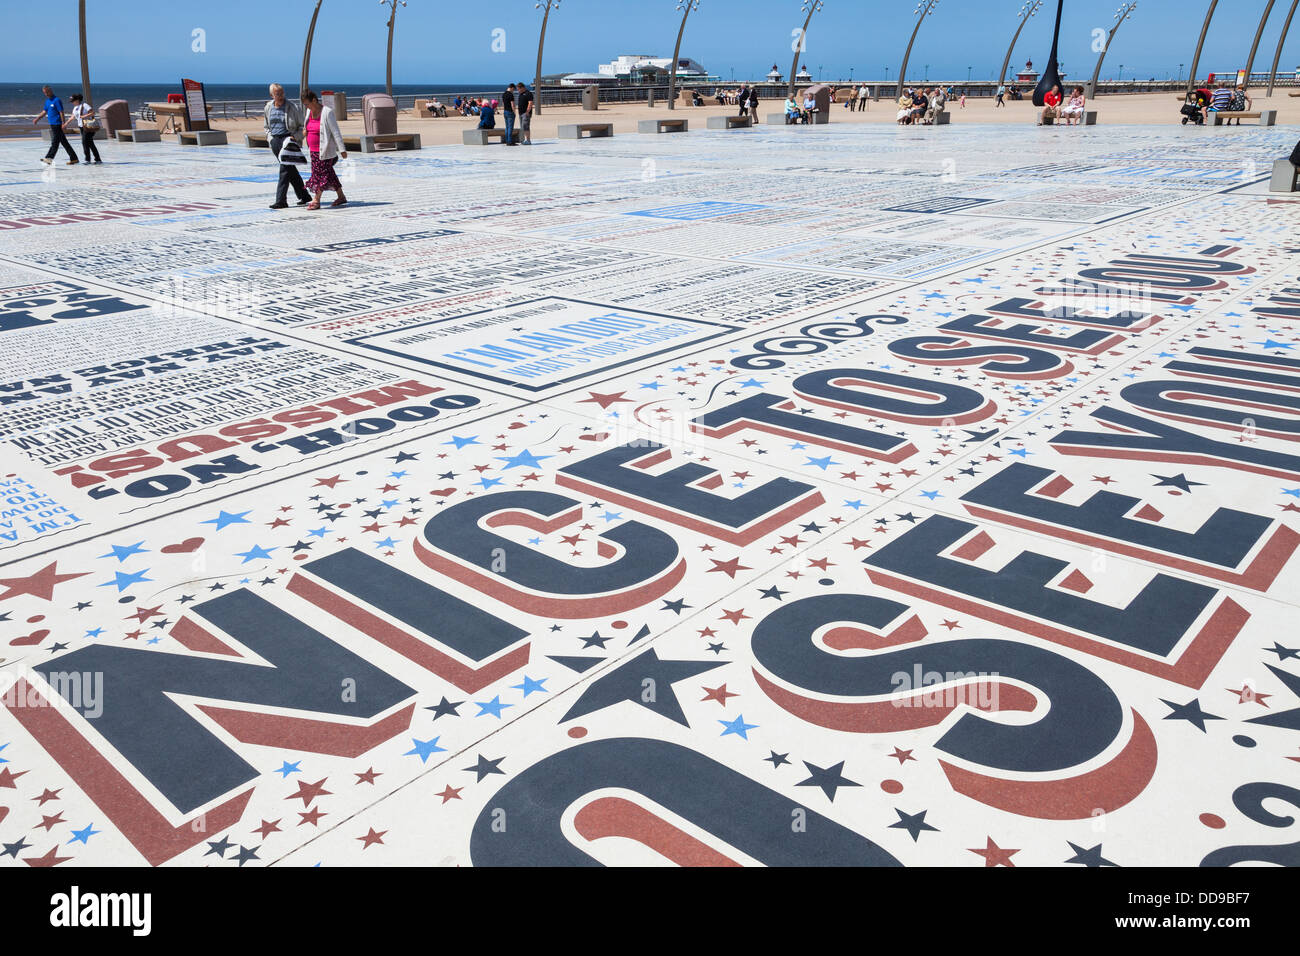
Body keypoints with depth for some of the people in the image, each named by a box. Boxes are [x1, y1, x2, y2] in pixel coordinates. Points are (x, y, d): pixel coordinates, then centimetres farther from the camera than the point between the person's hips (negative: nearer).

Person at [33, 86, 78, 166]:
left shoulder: (56, 100, -10)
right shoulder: (47, 101, 16)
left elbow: (61, 112, -15)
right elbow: (45, 111, 24)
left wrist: (63, 123, -20)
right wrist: (37, 119, 19)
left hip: (57, 125, -9)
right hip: (52, 125, 9)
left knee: (55, 143, -9)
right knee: (64, 142, 9)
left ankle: (49, 159, -11)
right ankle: (74, 159, 11)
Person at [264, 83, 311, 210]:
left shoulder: (293, 107, -4)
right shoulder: (268, 108, 11)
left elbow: (303, 126, 0)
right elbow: (267, 126, 24)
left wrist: (295, 137, -13)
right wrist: (270, 138, 10)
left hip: (288, 139, -5)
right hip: (275, 141, 5)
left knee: (285, 169, -13)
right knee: (291, 170, 10)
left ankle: (281, 200, -13)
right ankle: (304, 195, 22)